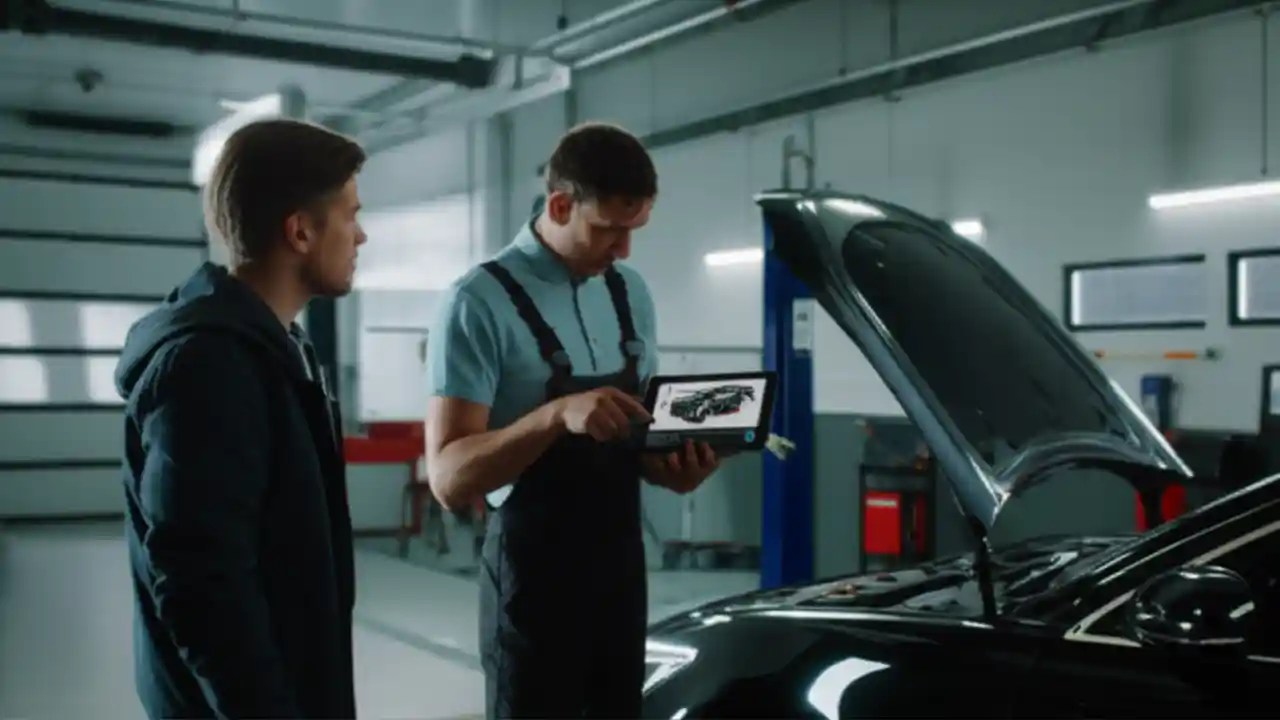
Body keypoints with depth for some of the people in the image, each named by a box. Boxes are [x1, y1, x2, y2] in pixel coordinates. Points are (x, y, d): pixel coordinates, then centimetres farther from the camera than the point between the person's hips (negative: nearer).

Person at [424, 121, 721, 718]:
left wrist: (675, 466, -7)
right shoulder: (482, 303, -16)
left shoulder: (630, 293, 6)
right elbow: (449, 477, -21)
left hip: (620, 561, 7)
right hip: (533, 569, -7)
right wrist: (557, 414, -35)